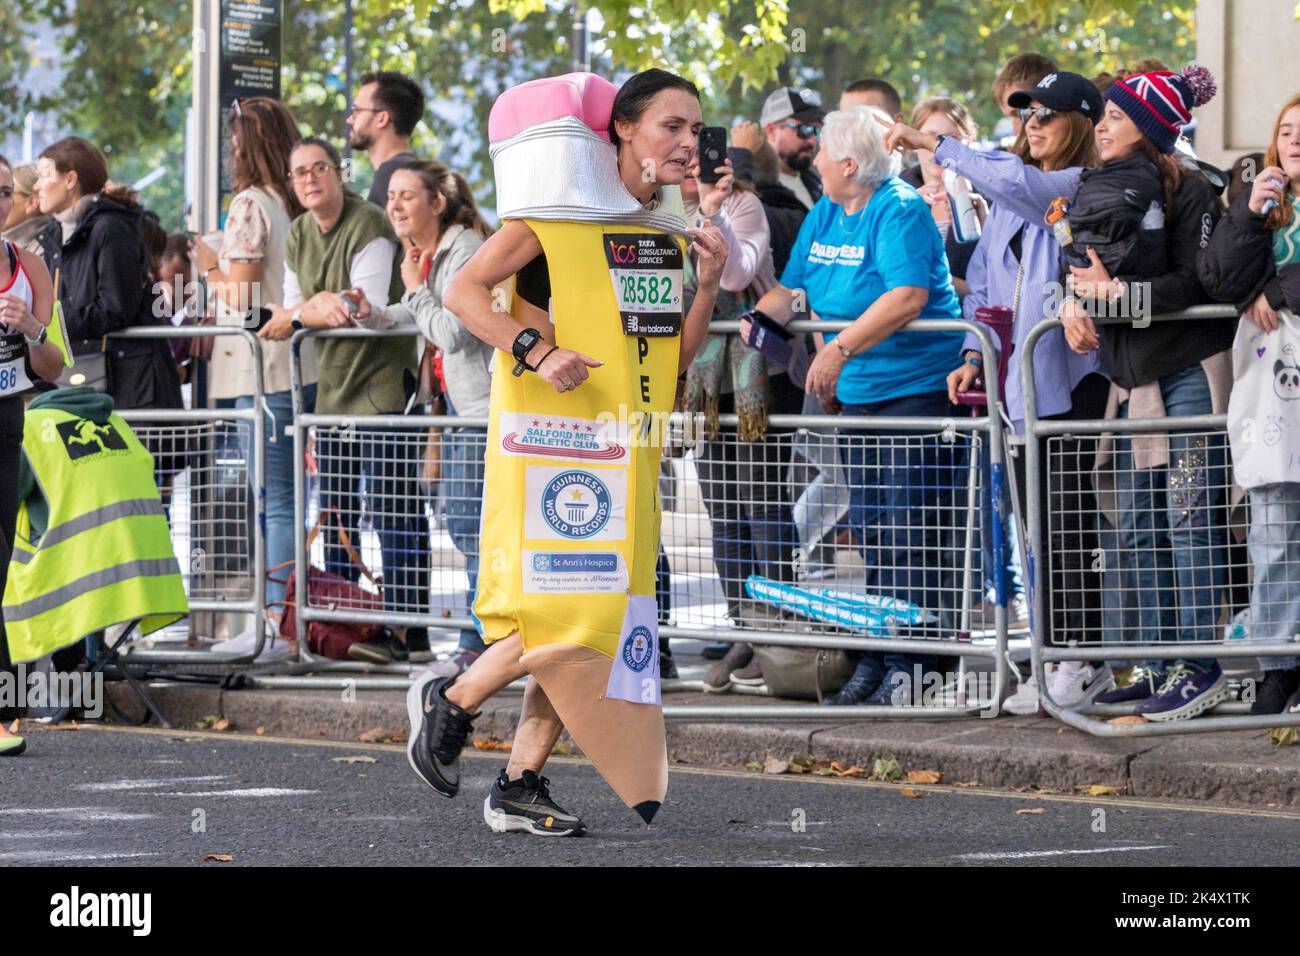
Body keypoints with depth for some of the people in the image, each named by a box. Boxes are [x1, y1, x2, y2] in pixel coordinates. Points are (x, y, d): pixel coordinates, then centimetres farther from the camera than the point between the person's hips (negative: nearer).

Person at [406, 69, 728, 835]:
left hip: (627, 457, 7)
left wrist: (708, 284, 0)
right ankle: (449, 704, 10)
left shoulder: (669, 233, 12)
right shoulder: (558, 217, -8)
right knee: (564, 618, -14)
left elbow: (675, 360, 15)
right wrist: (536, 352, -21)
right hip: (551, 446, -7)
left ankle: (521, 785, 13)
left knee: (605, 619, 5)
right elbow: (465, 292, -9)